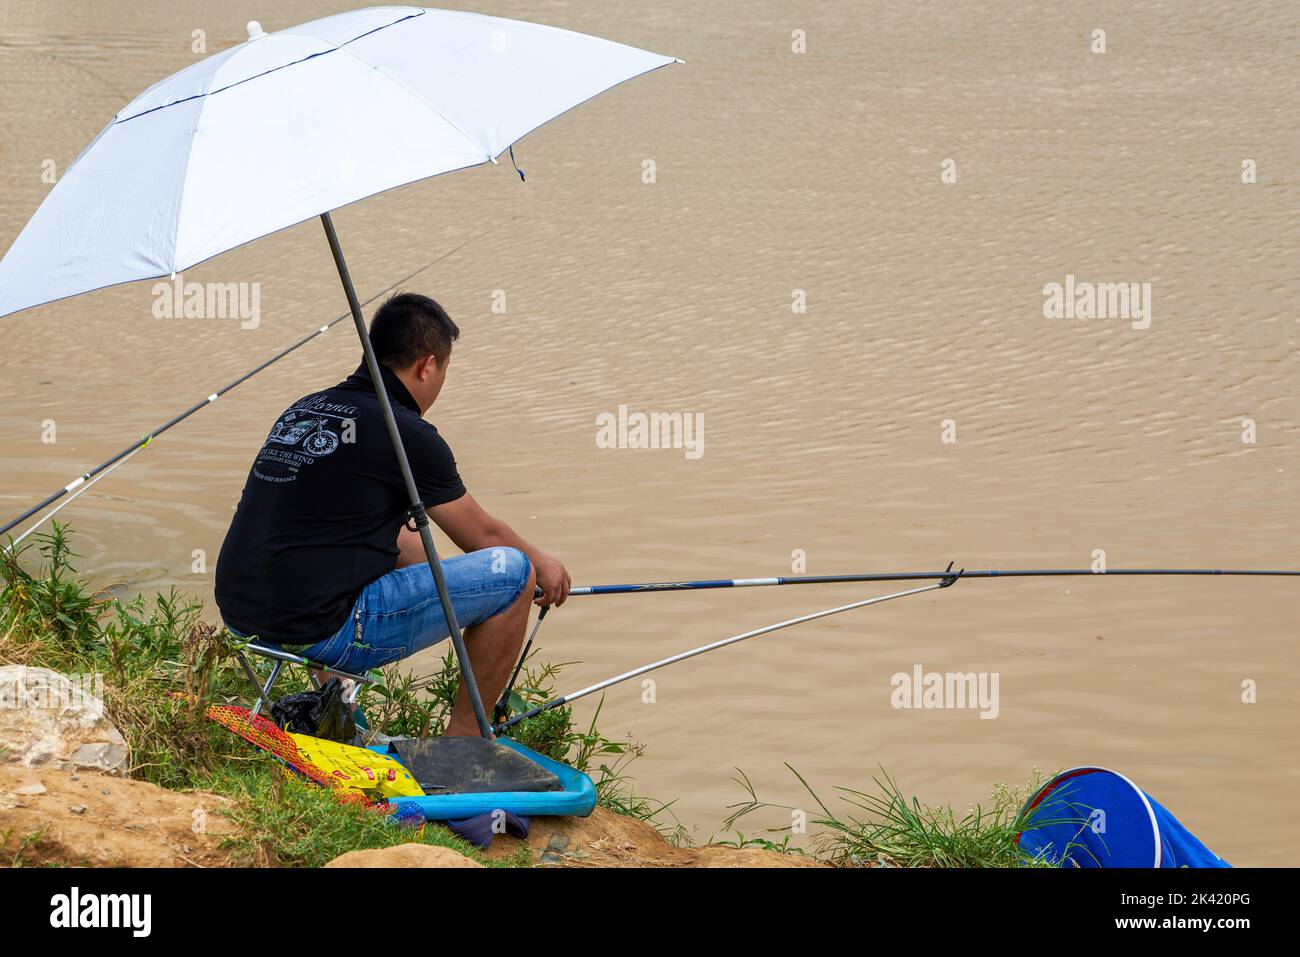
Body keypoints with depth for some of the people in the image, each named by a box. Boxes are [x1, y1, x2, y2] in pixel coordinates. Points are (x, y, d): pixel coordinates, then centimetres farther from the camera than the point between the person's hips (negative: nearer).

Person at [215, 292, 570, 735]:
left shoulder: (302, 410, 14)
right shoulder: (407, 434, -9)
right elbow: (482, 535, 7)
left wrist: (430, 559, 39)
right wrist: (542, 564, 26)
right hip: (320, 633, -9)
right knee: (514, 572, 0)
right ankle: (464, 742, 12)